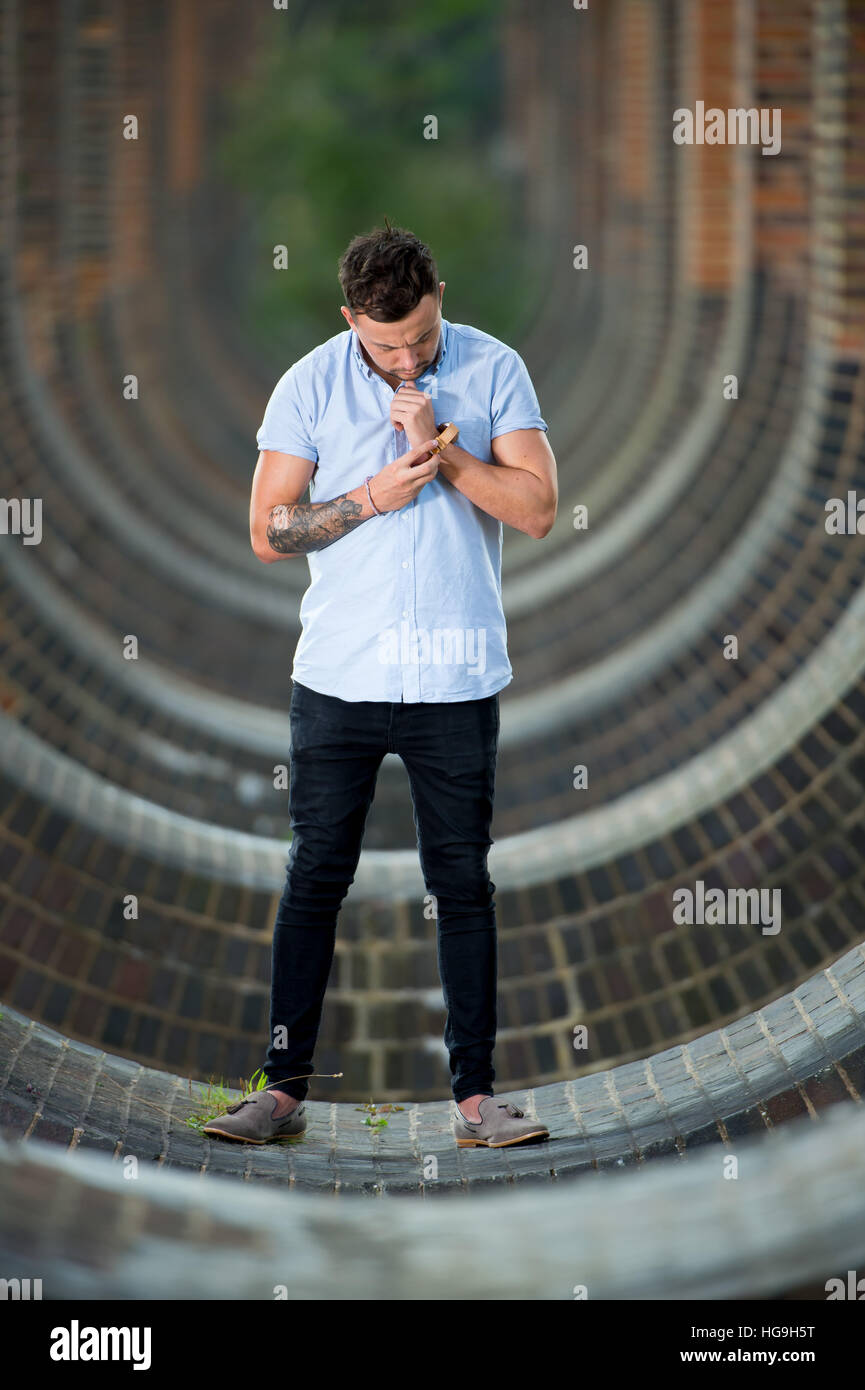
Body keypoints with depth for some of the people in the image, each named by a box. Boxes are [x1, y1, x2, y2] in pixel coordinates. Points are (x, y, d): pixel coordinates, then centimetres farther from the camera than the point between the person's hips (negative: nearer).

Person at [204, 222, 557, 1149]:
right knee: (315, 879, 5)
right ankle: (284, 1087, 12)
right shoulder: (310, 386, 0)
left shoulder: (494, 371, 0)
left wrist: (441, 450, -17)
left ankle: (475, 1096, 9)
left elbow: (537, 509, -8)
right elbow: (268, 532, -2)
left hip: (457, 681, 0)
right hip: (339, 678, 0)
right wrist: (375, 495, -13)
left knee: (463, 884, 4)